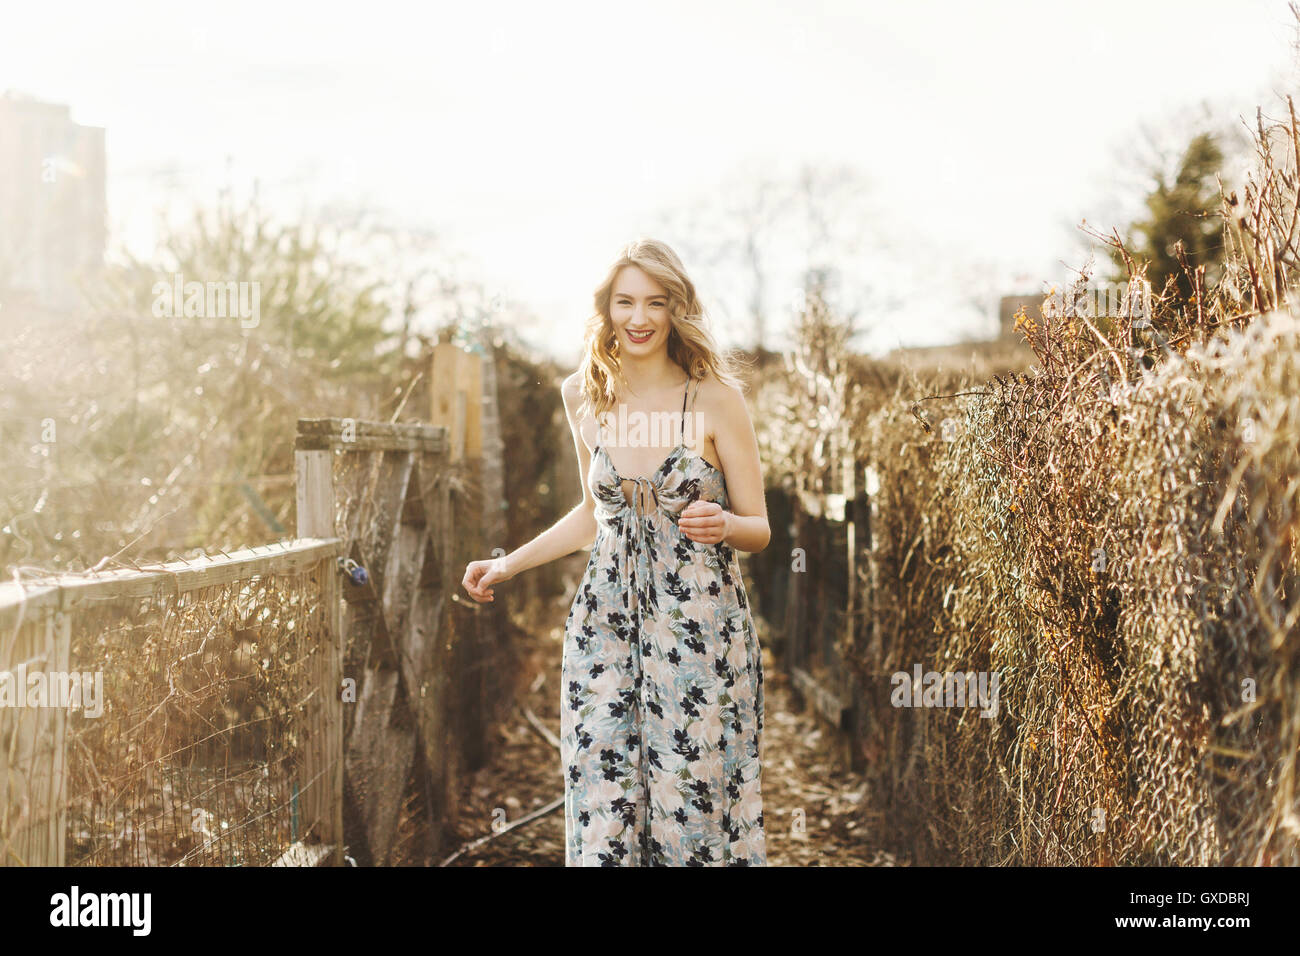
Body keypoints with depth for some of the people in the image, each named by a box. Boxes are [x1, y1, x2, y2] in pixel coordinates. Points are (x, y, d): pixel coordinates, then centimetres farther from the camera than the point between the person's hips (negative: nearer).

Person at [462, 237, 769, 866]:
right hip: (607, 622, 3)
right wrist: (508, 565, 20)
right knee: (603, 807, 0)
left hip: (699, 624, -3)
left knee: (695, 805, -1)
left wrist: (720, 524, -23)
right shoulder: (585, 397, 5)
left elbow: (758, 529, -2)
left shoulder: (715, 398, -7)